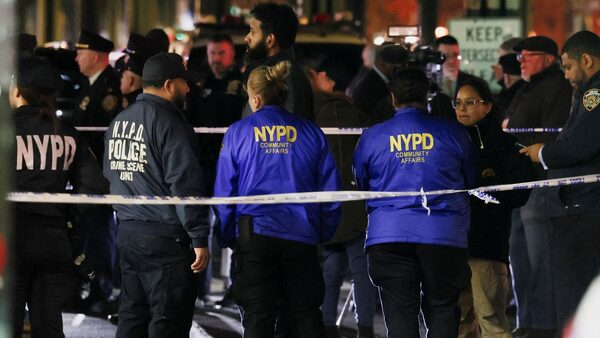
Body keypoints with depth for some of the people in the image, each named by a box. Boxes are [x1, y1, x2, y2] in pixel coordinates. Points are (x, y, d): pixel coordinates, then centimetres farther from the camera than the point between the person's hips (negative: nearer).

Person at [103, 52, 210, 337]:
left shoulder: (118, 122, 12)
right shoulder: (169, 124, -15)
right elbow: (185, 185, -19)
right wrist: (200, 238, -17)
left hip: (127, 234, 8)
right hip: (165, 239, -8)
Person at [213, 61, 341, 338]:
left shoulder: (238, 132, 1)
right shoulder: (310, 133, 6)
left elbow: (224, 192, 2)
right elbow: (330, 190, 7)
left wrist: (226, 238, 10)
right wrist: (323, 234, 16)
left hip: (255, 235, -2)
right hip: (302, 238, 2)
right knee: (305, 316, 8)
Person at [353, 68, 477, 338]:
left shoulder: (371, 138, 3)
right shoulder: (453, 133, 2)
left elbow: (360, 186, 14)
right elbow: (471, 181, 15)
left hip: (388, 235, 0)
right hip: (444, 235, 0)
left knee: (400, 316, 1)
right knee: (442, 310, 5)